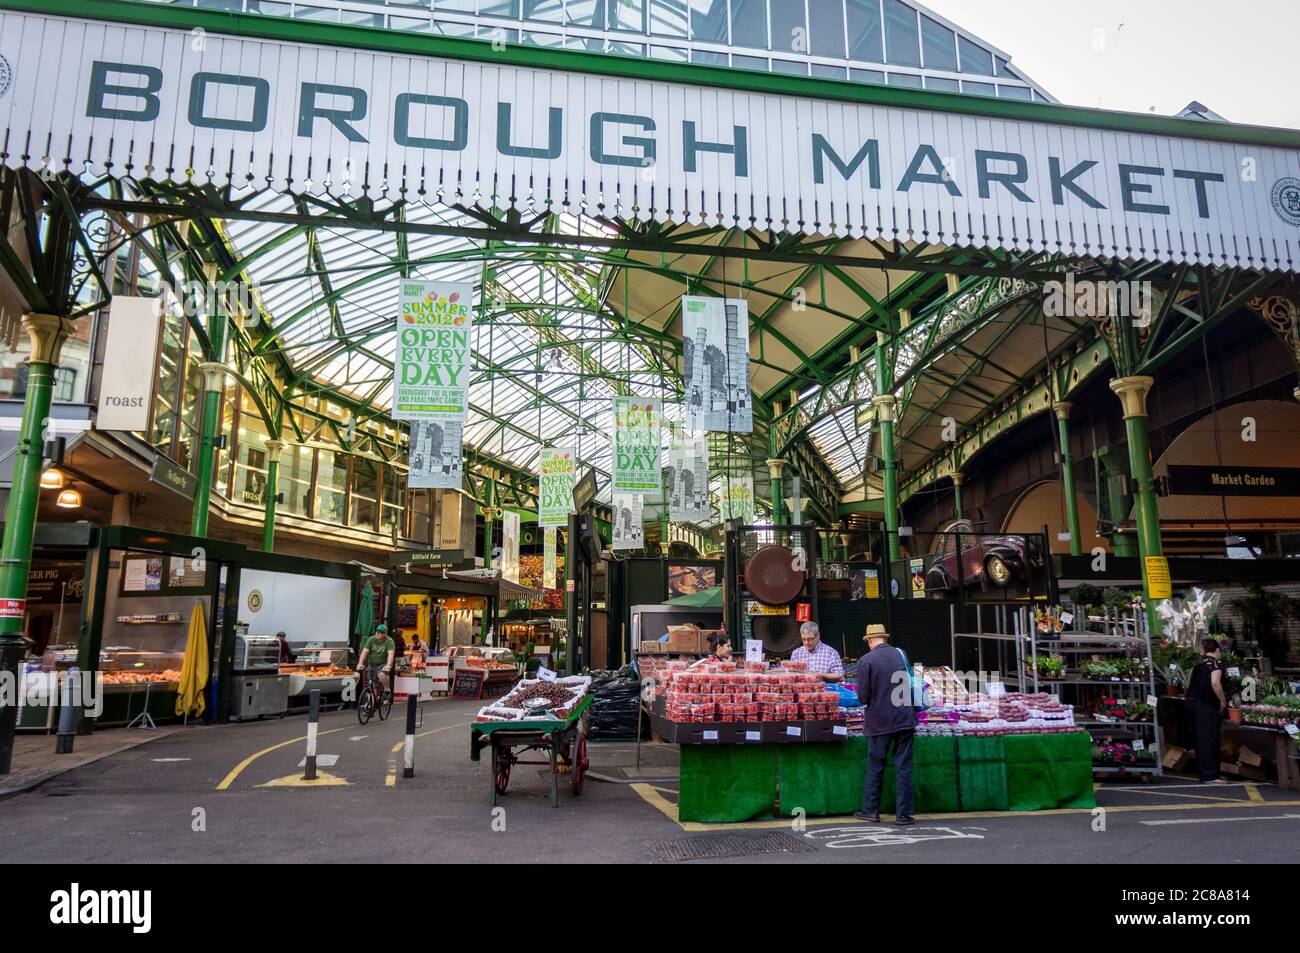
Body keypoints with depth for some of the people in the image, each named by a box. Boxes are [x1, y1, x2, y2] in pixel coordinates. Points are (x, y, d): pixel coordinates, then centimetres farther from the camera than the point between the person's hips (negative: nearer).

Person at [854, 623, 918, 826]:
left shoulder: (866, 661, -11)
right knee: (904, 767, 7)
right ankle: (904, 813, 10)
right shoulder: (901, 655, 1)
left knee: (875, 767, 9)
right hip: (905, 719, 3)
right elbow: (911, 686, 13)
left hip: (879, 722, -3)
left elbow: (863, 697, -10)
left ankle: (870, 810, 18)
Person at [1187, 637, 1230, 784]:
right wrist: (1223, 701, -11)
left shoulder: (1199, 663, 18)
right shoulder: (1216, 662, -5)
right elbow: (1215, 683, -20)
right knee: (1209, 739, -4)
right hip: (1206, 704, -8)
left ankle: (1203, 772, 21)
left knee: (1200, 738, 14)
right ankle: (1210, 776, -2)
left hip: (1192, 701, 8)